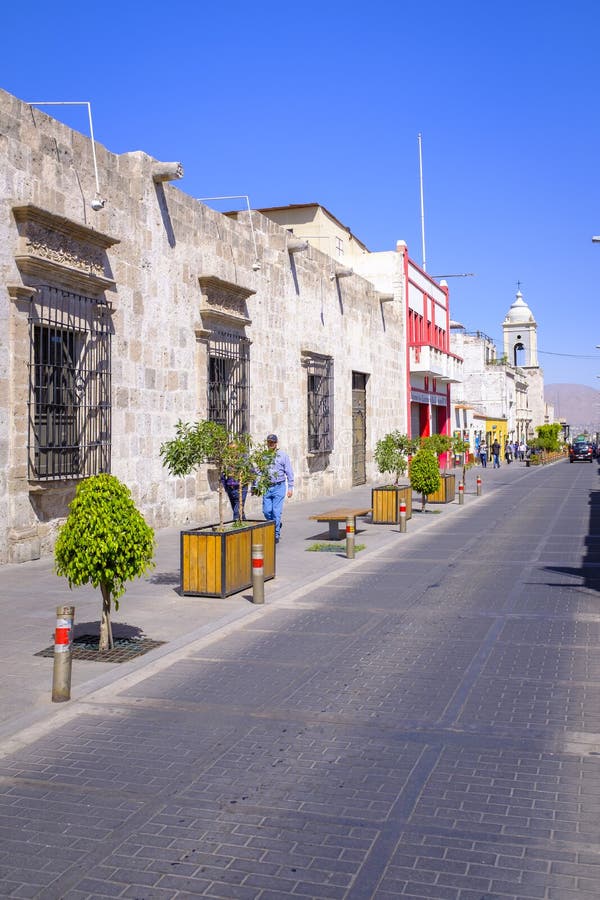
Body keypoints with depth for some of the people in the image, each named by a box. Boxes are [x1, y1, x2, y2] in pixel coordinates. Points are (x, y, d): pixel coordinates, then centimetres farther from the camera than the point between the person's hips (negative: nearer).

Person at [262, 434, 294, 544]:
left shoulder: (283, 455, 1)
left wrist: (290, 487, -2)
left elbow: (289, 472, 2)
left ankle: (276, 535, 4)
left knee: (276, 512, -5)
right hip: (267, 487, 3)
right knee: (266, 511, 2)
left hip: (279, 486, -3)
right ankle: (277, 525, 31)